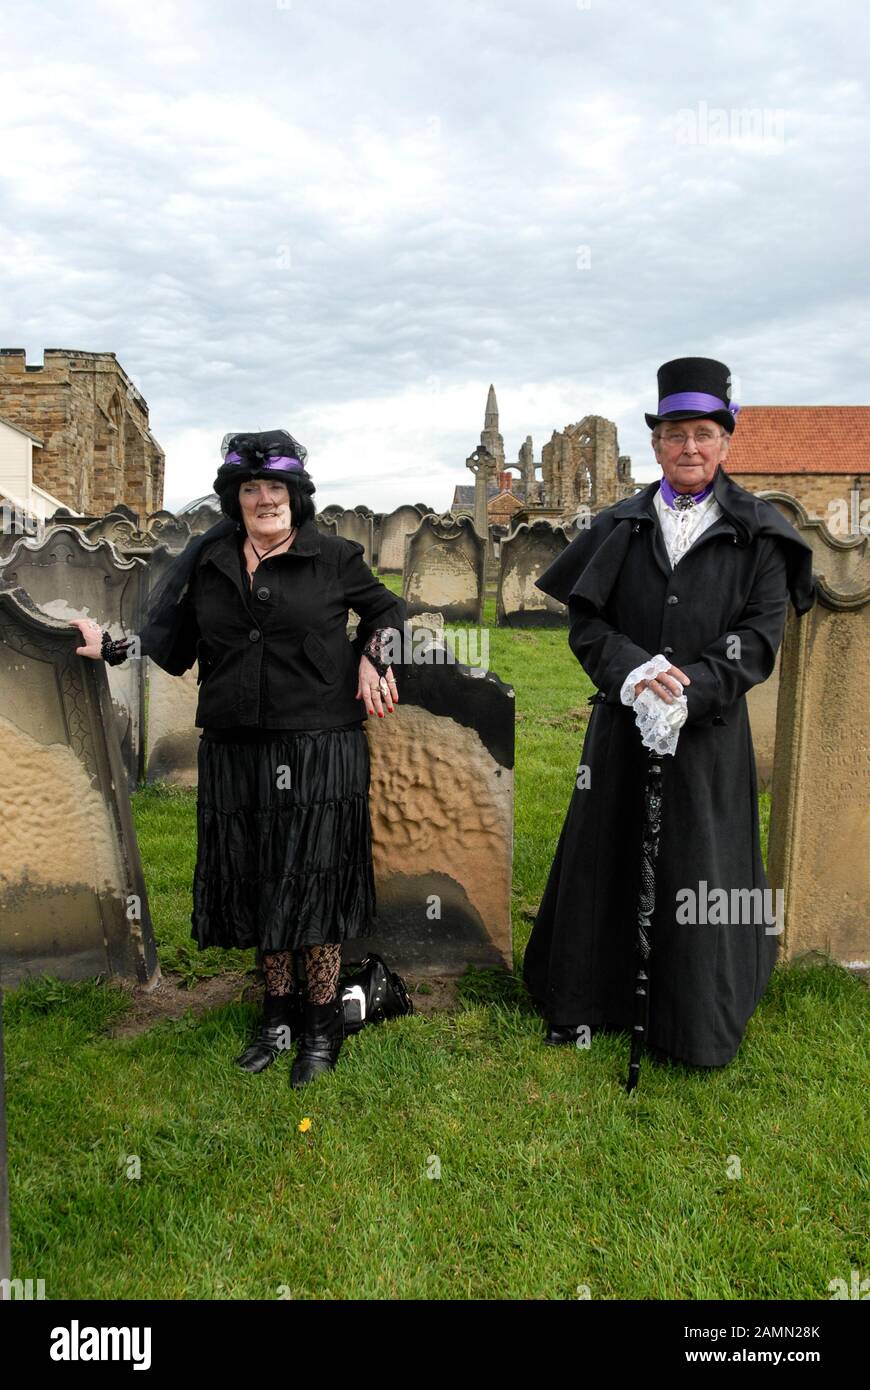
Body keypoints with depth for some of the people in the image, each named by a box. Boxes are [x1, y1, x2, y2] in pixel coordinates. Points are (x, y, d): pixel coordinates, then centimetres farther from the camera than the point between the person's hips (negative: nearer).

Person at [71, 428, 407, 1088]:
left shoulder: (333, 558, 1)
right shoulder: (208, 563, 9)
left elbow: (387, 609, 15)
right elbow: (173, 647, 13)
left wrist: (372, 657, -2)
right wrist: (109, 646, 5)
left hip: (318, 749, -3)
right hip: (236, 753, 4)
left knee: (313, 878, 2)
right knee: (255, 880, 11)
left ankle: (323, 1020, 19)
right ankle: (279, 1008, 30)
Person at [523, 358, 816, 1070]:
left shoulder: (758, 534, 2)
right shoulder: (620, 526, 6)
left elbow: (759, 636, -5)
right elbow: (585, 620, 1)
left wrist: (689, 693, -19)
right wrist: (634, 669, -18)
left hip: (709, 731, -1)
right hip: (621, 724, 2)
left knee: (697, 872, 5)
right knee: (605, 857, 9)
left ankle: (697, 1023, 25)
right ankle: (587, 999, 28)